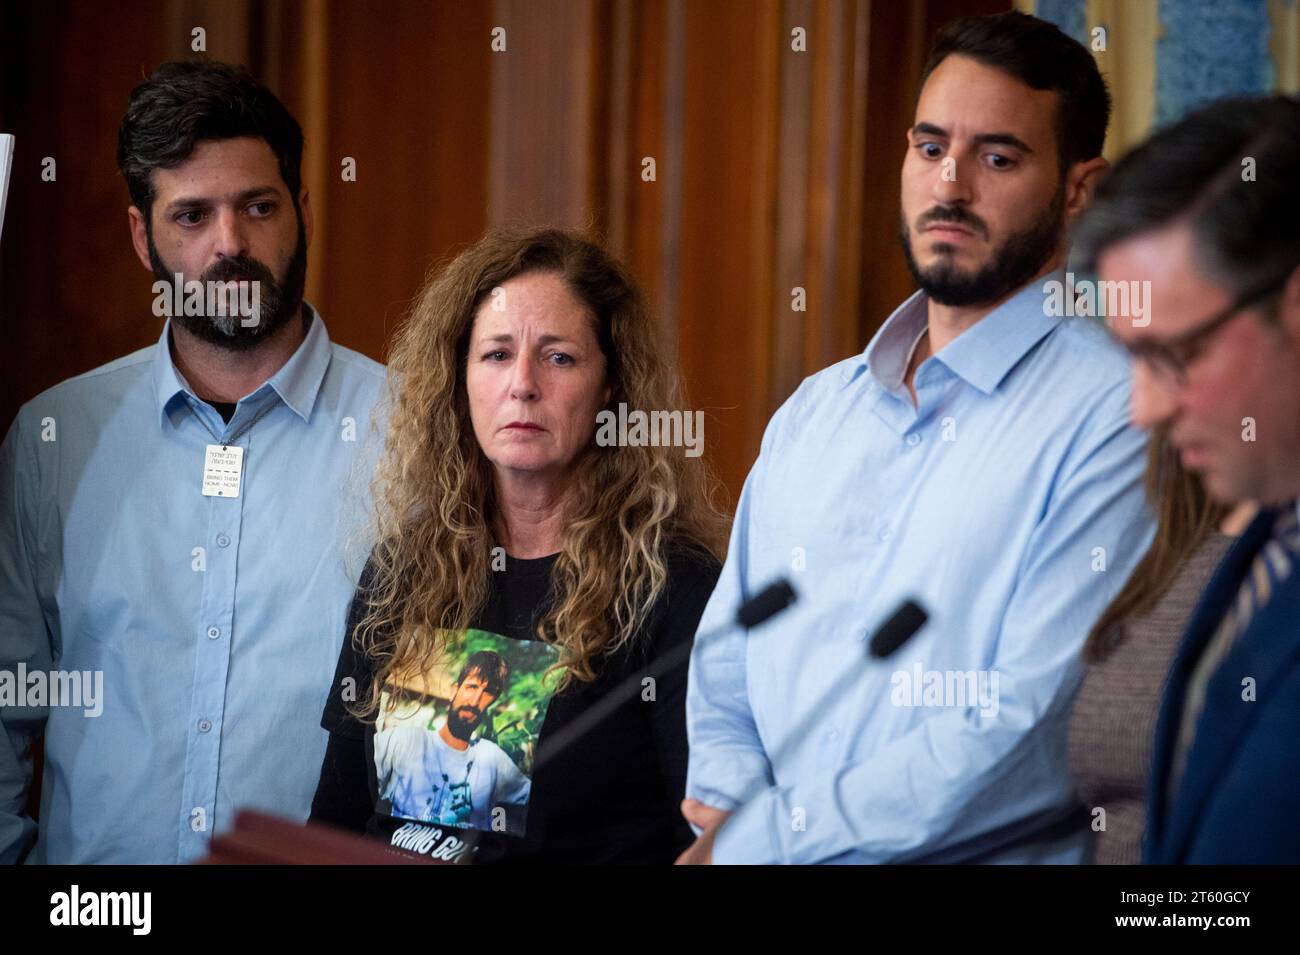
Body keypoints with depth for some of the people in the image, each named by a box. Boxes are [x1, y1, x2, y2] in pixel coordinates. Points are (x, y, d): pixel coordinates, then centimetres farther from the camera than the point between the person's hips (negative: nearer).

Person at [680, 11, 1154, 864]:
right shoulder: (814, 411, 16)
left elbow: (1027, 726, -12)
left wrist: (764, 837, -9)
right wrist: (732, 801, -2)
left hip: (985, 857, -4)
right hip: (751, 854, 5)